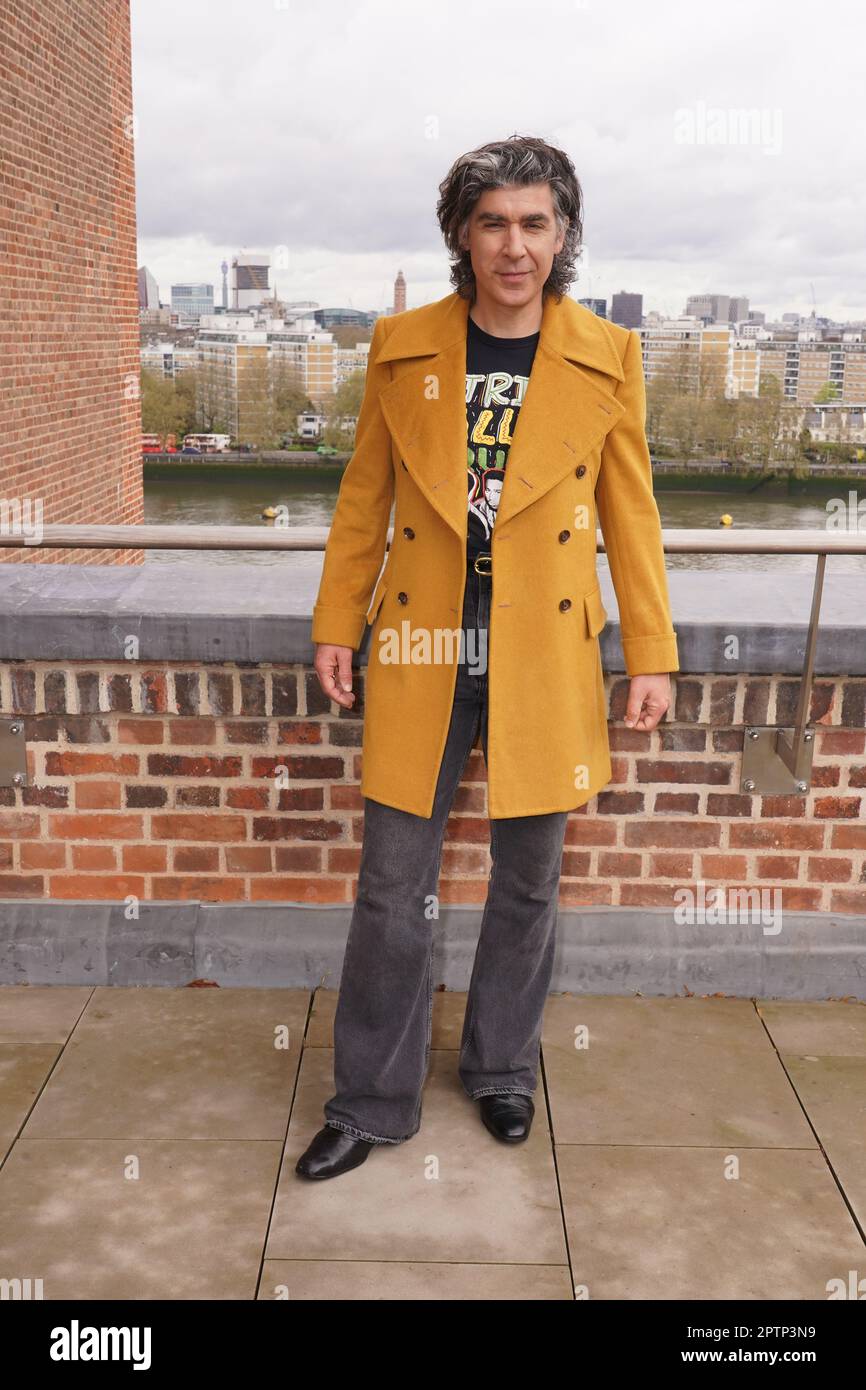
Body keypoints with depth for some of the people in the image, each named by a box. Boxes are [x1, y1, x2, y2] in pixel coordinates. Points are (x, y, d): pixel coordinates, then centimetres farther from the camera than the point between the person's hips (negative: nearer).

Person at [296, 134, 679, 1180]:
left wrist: (650, 652, 2)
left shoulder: (606, 359, 0)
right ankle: (373, 1102, 24)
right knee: (392, 889, 5)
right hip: (422, 654, 0)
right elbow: (364, 500, 7)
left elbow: (630, 514, 3)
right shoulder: (402, 348, 1)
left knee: (527, 886, 12)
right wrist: (336, 625, 6)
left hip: (545, 662, 0)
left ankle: (501, 1069, 36)